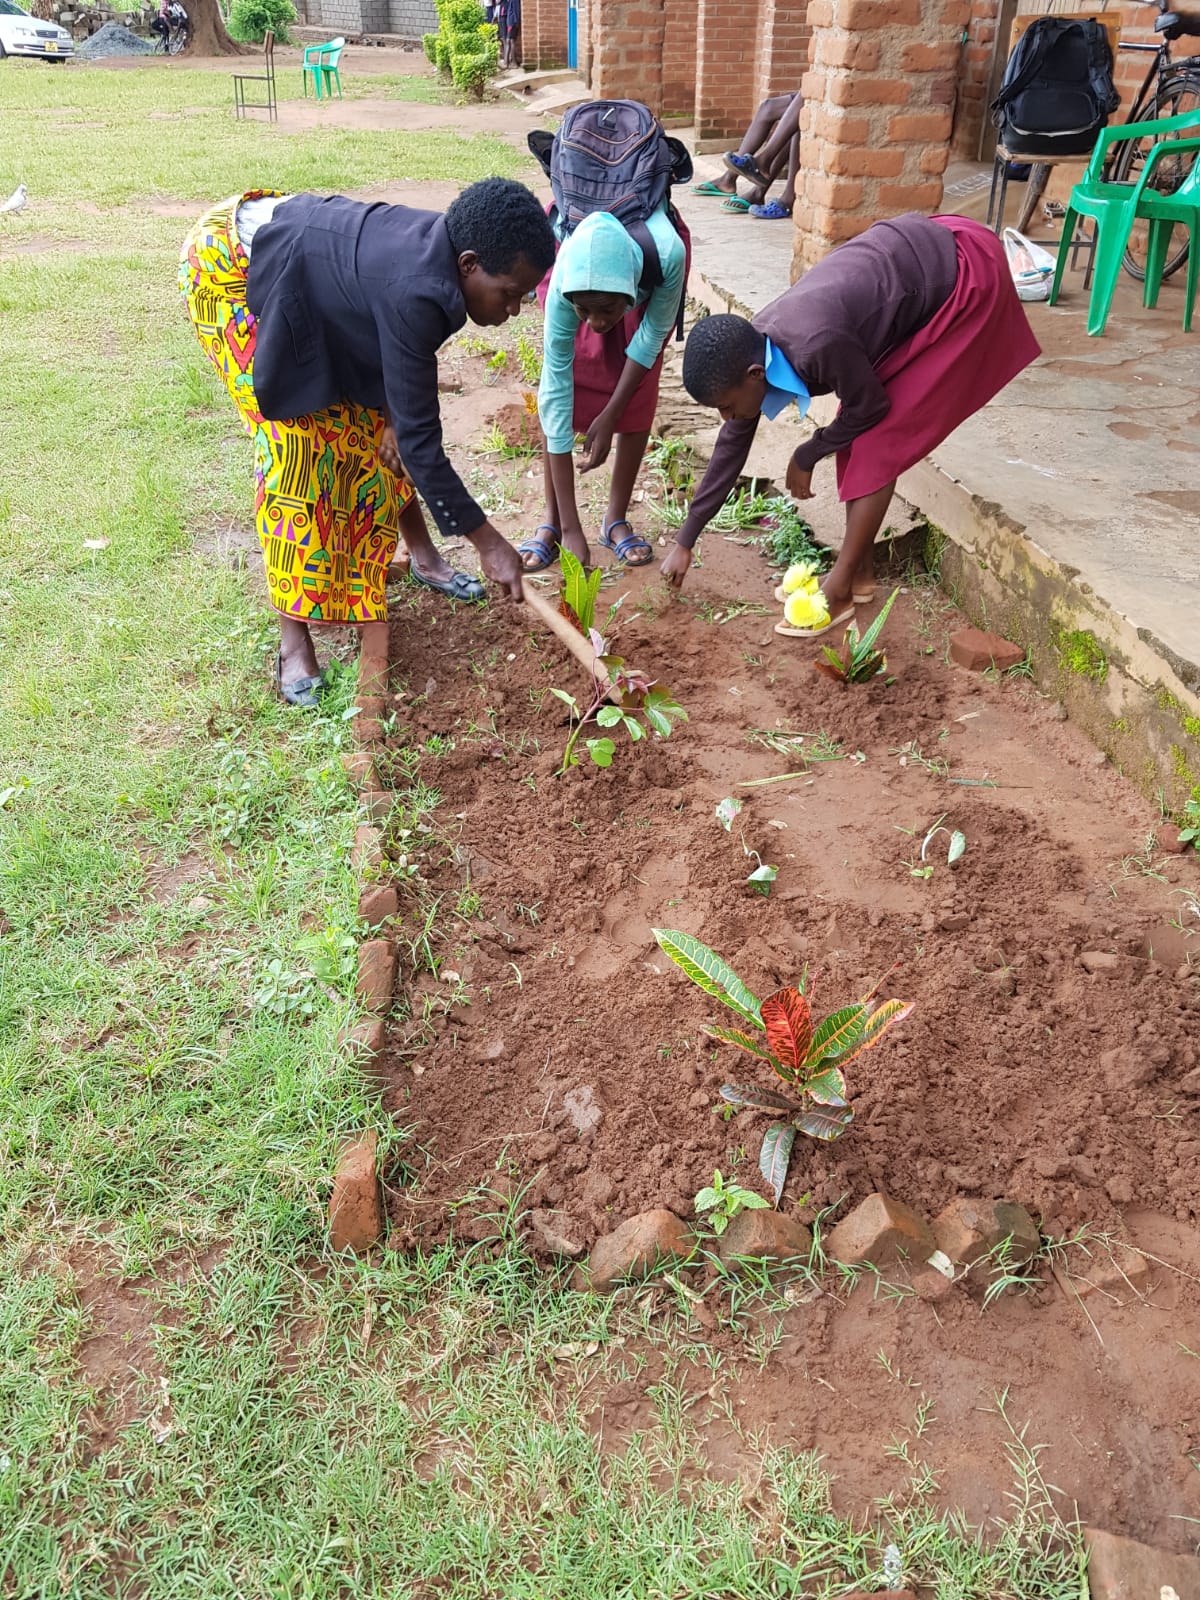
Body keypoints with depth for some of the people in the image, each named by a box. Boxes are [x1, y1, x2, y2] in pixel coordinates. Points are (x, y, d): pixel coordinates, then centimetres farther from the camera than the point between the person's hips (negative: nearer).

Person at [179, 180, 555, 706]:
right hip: (229, 264, -8)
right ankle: (293, 637, -6)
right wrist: (488, 543, -29)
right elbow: (420, 440, -34)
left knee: (368, 417, 10)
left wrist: (395, 417, -11)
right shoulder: (414, 293, -38)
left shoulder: (444, 247, -13)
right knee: (294, 439, -13)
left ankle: (423, 556, 29)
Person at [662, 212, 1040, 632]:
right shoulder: (750, 349, -6)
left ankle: (838, 592, 1)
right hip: (925, 256, 8)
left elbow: (870, 407, -16)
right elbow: (732, 444, 6)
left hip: (966, 272, -8)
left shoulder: (815, 345, -33)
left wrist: (805, 458, 1)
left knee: (875, 441, -7)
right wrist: (684, 542, 11)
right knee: (855, 434, 8)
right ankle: (858, 572, 20)